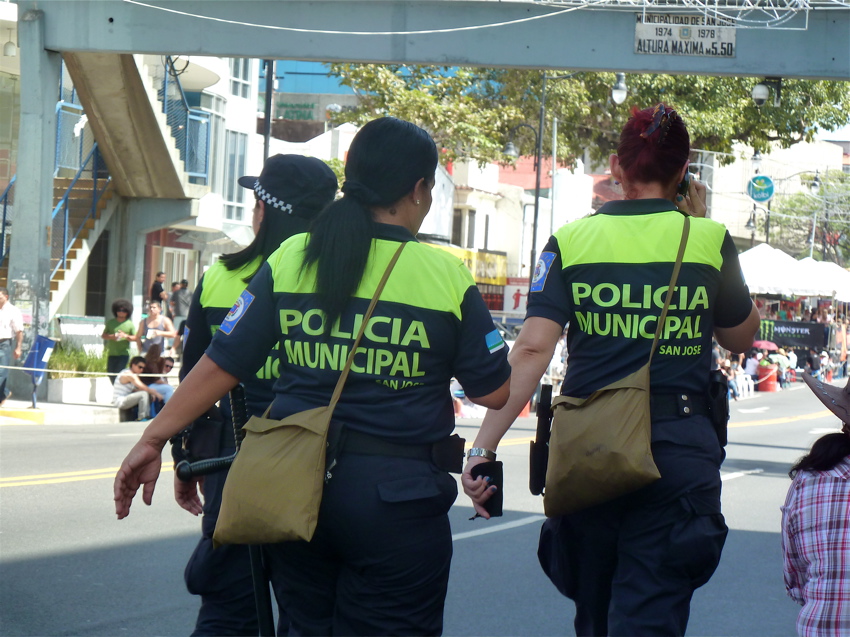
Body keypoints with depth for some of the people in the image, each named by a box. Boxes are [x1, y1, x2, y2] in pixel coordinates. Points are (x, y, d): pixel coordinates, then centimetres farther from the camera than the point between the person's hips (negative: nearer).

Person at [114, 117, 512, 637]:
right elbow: (496, 392, -1)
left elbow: (221, 364, 1)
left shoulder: (290, 259, 1)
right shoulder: (446, 276, -6)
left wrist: (155, 439, 8)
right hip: (397, 494, -3)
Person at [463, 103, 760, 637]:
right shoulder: (708, 240, 0)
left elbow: (531, 350, -9)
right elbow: (742, 337, 16)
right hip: (678, 448, -2)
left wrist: (484, 446, -10)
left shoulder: (571, 242, 1)